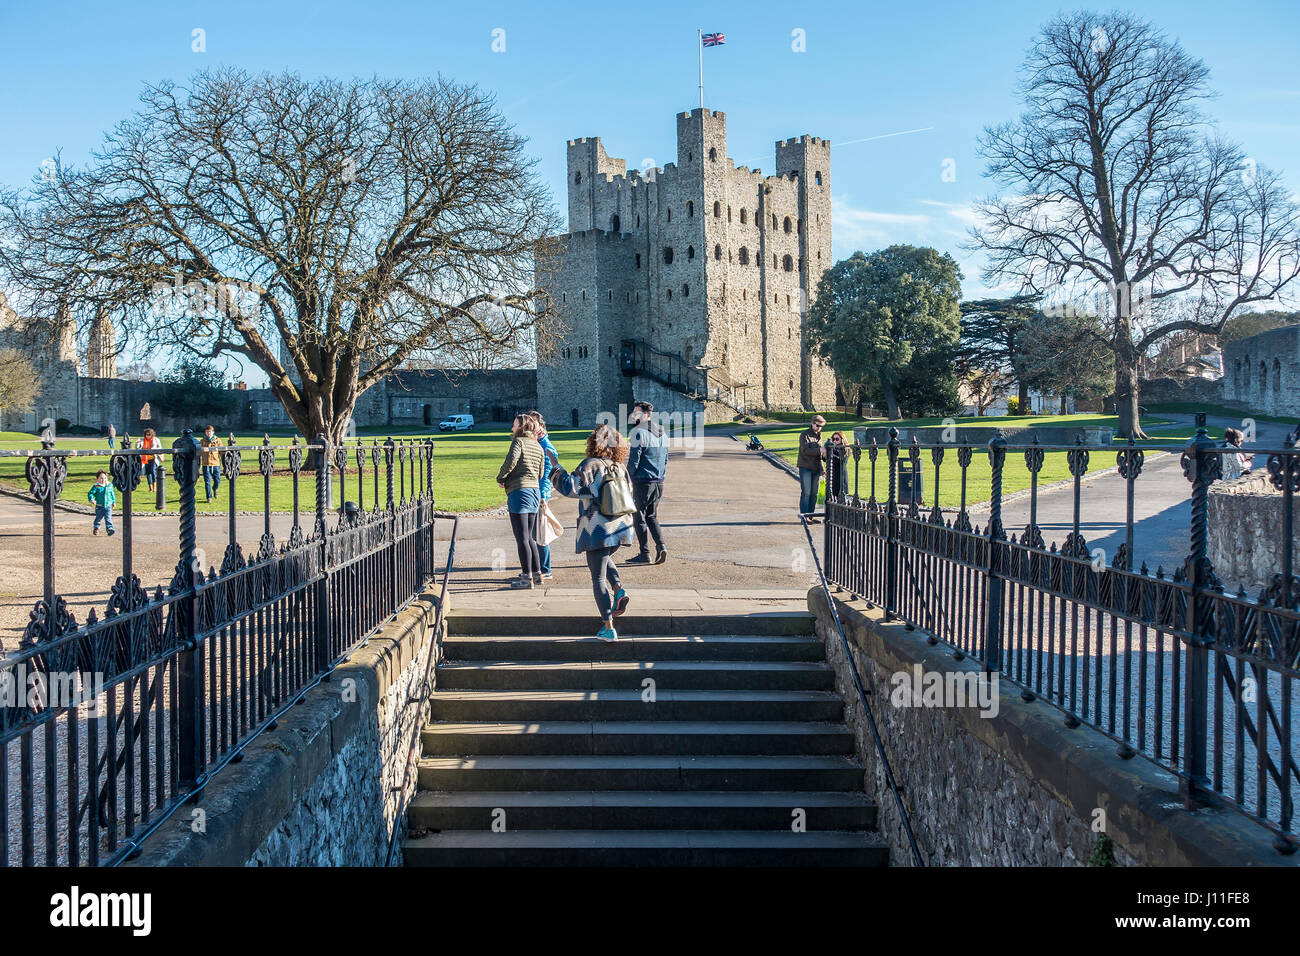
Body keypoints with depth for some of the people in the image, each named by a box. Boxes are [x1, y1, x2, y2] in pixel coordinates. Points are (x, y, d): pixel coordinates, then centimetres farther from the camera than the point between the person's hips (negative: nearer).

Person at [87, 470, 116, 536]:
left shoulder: (110, 485, 5)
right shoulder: (96, 487, -7)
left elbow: (112, 494, 18)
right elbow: (90, 493, -9)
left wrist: (113, 502, 24)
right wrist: (91, 499, -28)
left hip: (108, 506, 1)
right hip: (99, 507, -1)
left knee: (108, 518, -12)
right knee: (98, 518, 11)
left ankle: (110, 529, -18)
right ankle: (96, 528, 33)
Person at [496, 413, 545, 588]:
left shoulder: (519, 441, -6)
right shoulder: (538, 446, 16)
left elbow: (510, 461, -21)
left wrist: (500, 478, -5)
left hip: (519, 491, -8)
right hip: (535, 491, 8)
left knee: (522, 538, -4)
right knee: (529, 537, 17)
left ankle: (527, 577, -2)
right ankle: (537, 573, 19)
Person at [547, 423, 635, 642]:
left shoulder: (591, 466, -11)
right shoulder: (620, 468, 7)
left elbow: (570, 488, -18)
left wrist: (556, 467, -8)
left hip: (598, 530, -6)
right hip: (621, 528, 6)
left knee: (598, 578, 3)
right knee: (605, 559, 34)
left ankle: (608, 628, 0)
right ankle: (618, 589, 7)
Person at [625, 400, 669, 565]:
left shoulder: (639, 433, -13)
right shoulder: (662, 433, 13)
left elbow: (634, 460, -15)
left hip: (643, 482, -8)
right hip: (659, 483, 8)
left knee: (639, 518, 3)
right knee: (652, 517, 17)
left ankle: (644, 554, 4)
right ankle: (661, 547, 3)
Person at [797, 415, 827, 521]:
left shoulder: (819, 435, 16)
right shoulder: (805, 435, -6)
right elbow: (805, 450, -18)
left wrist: (823, 453, -1)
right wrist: (819, 450, -27)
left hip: (816, 468, 7)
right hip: (805, 468, -7)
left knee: (814, 493, 7)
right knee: (806, 492, -8)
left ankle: (811, 516, 14)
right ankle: (804, 516, -4)